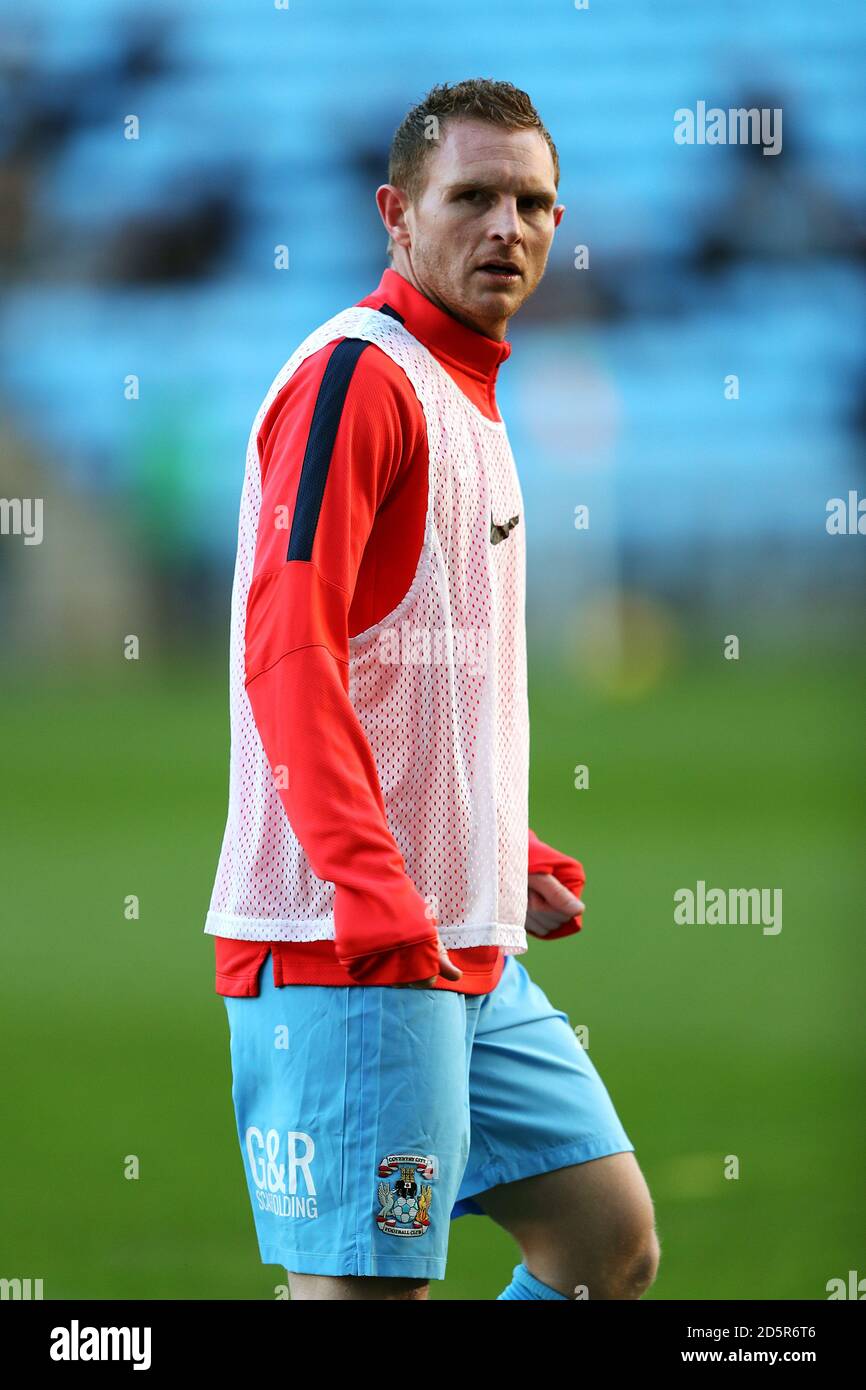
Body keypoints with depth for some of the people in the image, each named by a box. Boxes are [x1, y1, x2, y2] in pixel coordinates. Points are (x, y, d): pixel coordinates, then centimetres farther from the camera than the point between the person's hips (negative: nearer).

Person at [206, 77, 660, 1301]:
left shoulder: (467, 397, 20)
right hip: (343, 945, -10)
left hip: (471, 956, 10)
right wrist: (382, 910, -26)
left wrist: (519, 867, 19)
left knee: (613, 1244, 10)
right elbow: (287, 654, -19)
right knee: (364, 1284, -10)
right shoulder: (357, 374, -9)